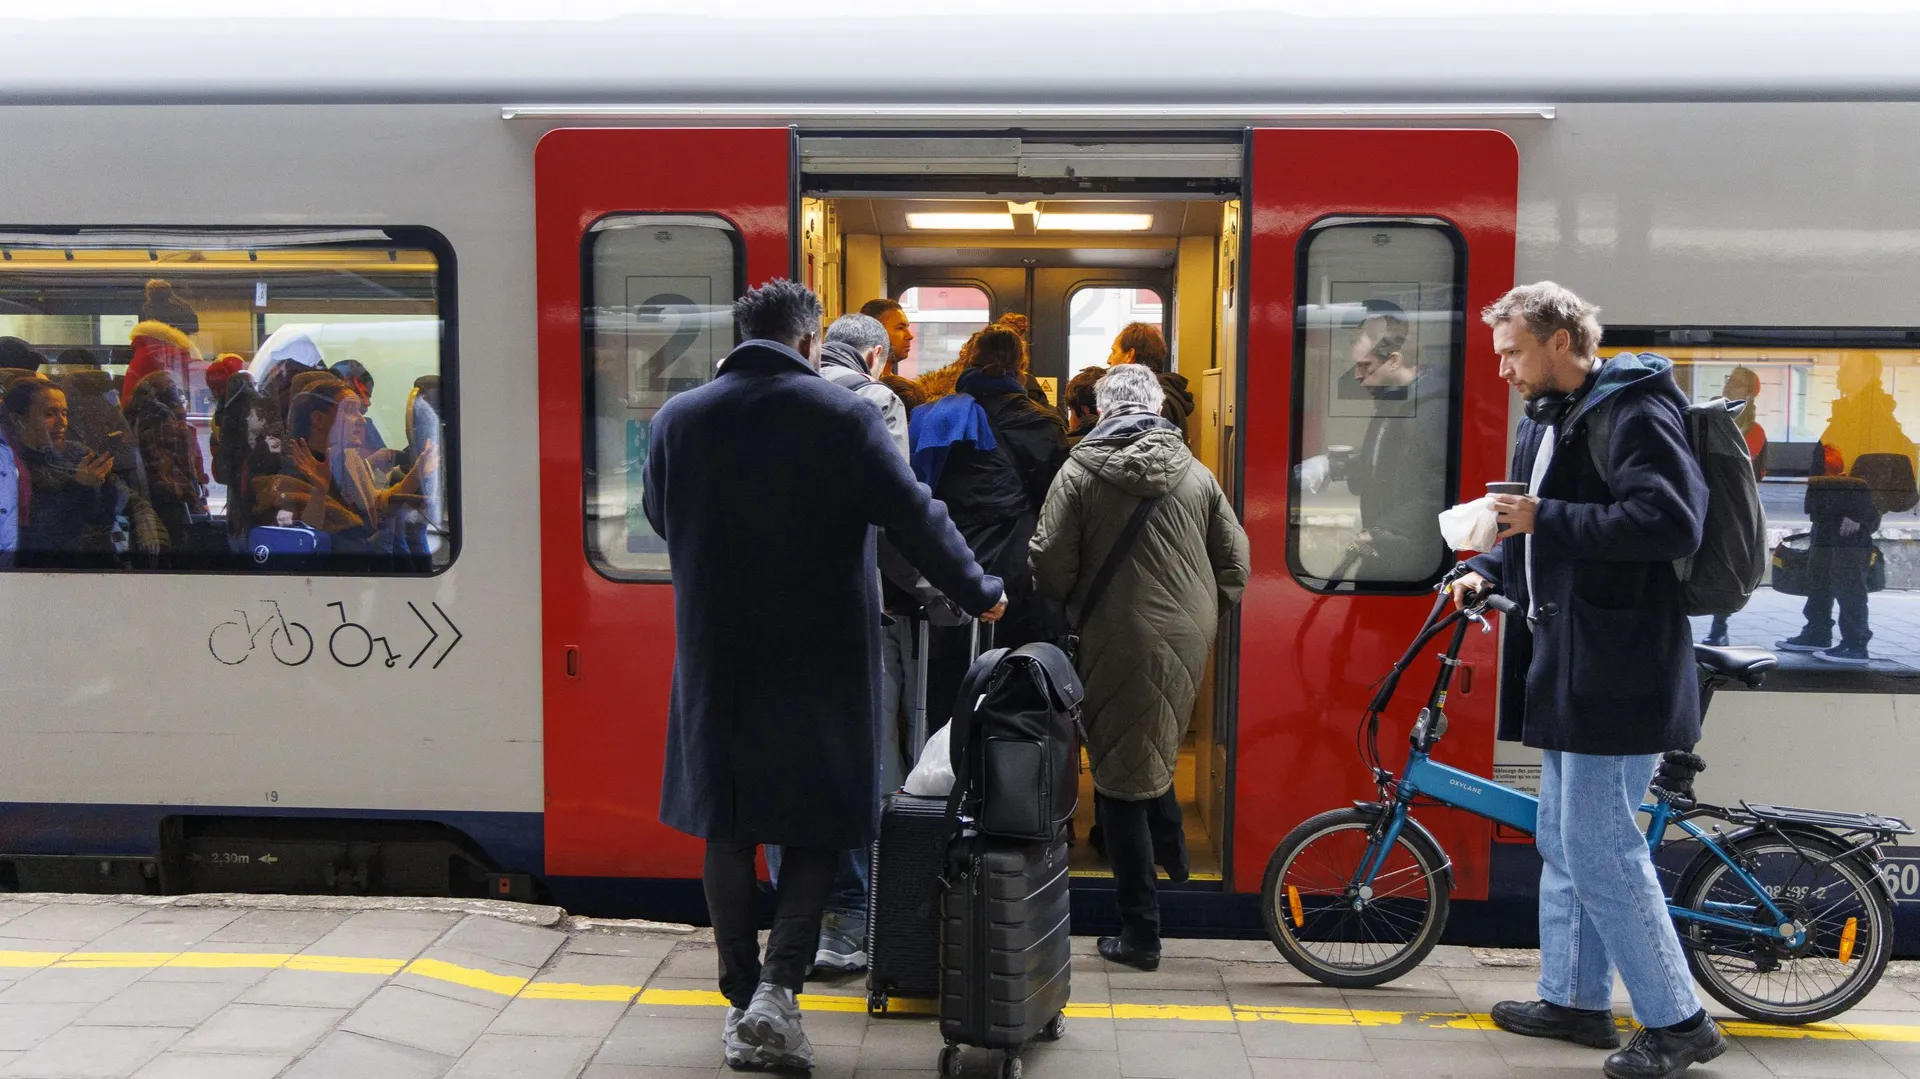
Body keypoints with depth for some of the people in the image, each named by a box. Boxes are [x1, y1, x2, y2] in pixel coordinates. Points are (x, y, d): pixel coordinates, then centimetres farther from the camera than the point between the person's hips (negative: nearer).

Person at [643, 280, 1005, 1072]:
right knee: (819, 820, 10)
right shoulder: (842, 415, -10)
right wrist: (977, 593, 2)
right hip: (820, 657, -3)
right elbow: (914, 517, -11)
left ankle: (740, 1001, 20)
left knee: (727, 826, 13)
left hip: (715, 656, 3)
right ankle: (777, 985, -3)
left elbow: (658, 517, 17)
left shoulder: (677, 418, 2)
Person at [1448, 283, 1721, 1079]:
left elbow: (1673, 523, -26)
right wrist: (1489, 570, 7)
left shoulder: (1635, 412, -13)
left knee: (1598, 846, -7)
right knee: (1565, 841, 16)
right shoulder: (1547, 419, 16)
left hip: (1617, 670, -10)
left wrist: (1546, 519, -23)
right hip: (1566, 660, 10)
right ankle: (1575, 1000, 29)